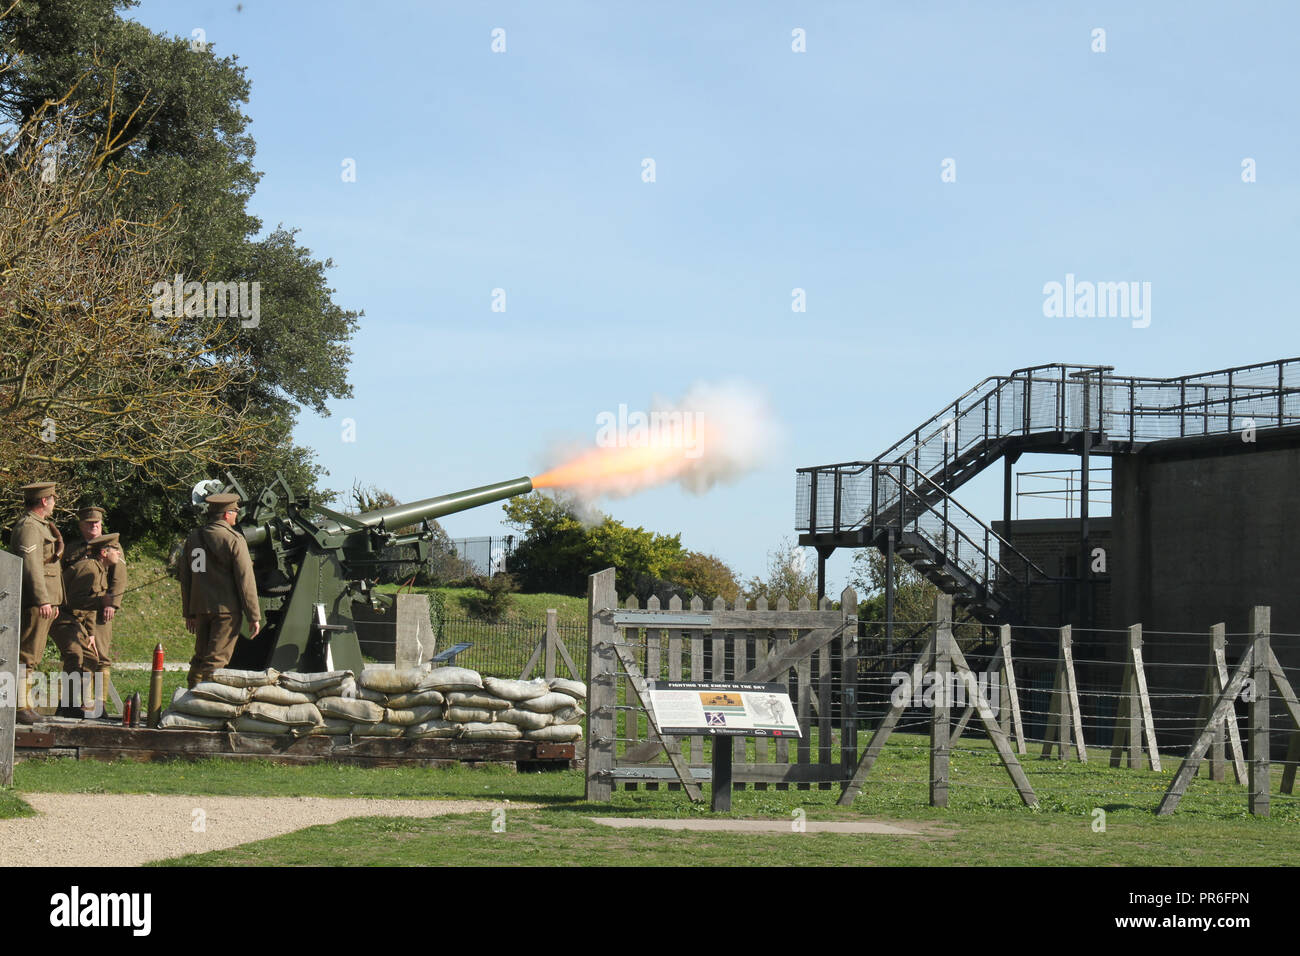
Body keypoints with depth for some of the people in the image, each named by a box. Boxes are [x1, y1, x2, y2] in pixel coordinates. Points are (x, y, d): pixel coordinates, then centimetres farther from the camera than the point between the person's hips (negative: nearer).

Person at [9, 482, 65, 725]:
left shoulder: (41, 527, 21)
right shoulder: (29, 527, -12)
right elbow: (31, 565, -21)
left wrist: (53, 601, 27)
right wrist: (43, 600, -27)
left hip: (44, 601, 11)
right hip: (34, 602, -11)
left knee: (32, 656, 12)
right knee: (26, 655, -10)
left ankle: (26, 705, 16)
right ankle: (19, 706, -11)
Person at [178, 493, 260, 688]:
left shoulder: (193, 538, 10)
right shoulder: (234, 540, -10)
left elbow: (185, 578, 15)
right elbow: (245, 580, -10)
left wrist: (188, 613, 21)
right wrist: (254, 616, -6)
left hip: (200, 608, 6)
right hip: (227, 609, -6)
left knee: (200, 657, 15)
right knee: (217, 659, -5)